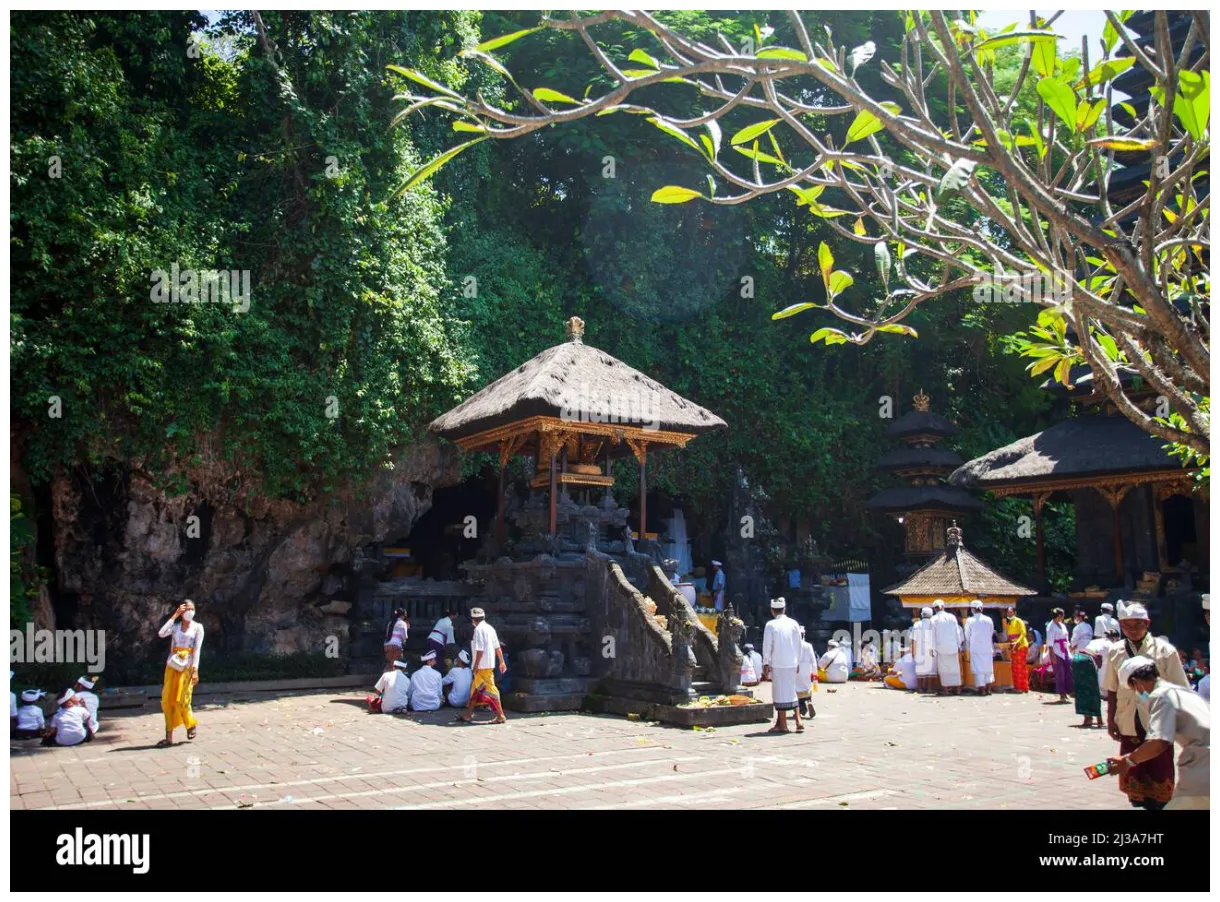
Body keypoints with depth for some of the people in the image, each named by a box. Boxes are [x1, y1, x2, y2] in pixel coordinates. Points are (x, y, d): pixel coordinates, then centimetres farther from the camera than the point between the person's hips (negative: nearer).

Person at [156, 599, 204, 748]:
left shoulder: (198, 627, 2)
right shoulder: (175, 626, 9)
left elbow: (197, 649, -4)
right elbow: (161, 633, -11)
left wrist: (195, 670, -12)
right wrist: (175, 615, -7)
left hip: (186, 667, -3)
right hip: (172, 666, 3)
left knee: (180, 701, -7)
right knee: (167, 701, 0)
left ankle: (192, 724, 21)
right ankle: (169, 737, 6)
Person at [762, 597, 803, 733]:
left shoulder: (770, 625, -9)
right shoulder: (794, 624, 3)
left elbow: (767, 646, -7)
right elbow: (798, 645, 8)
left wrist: (765, 663, 2)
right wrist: (797, 662, 17)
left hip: (777, 664, -4)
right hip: (792, 663, 4)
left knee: (780, 693, 2)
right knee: (792, 691, 14)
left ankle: (782, 724, 6)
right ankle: (798, 721, 10)